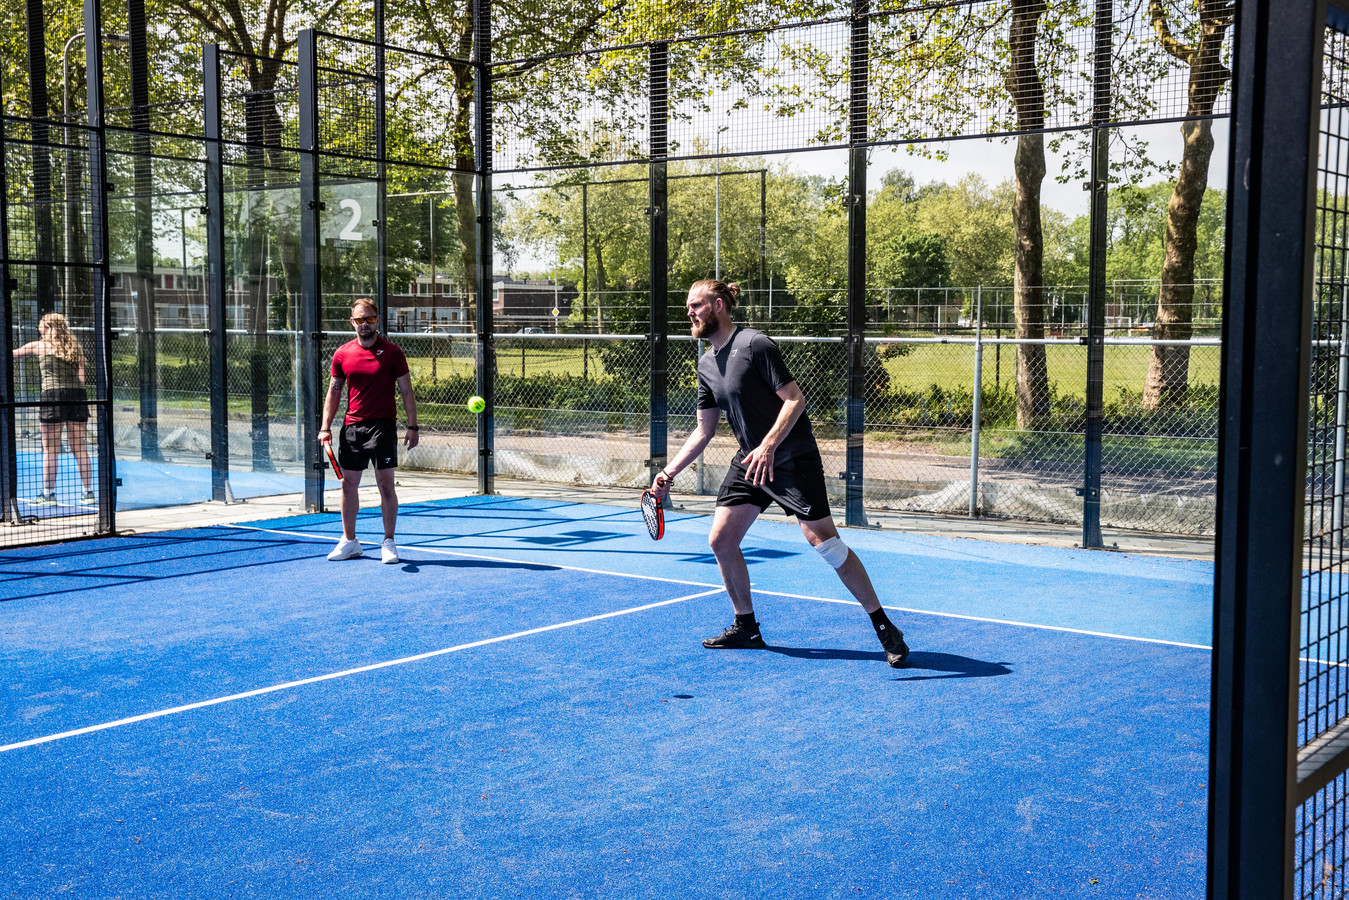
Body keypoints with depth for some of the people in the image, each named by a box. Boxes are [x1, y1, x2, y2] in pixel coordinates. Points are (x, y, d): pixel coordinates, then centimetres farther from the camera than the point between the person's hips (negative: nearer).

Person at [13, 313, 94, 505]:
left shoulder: (39, 346, 4)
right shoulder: (76, 349, 14)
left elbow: (14, 354, 19)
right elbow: (81, 379, 10)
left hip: (52, 395, -4)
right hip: (77, 396, 4)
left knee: (50, 450, 2)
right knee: (79, 449, 7)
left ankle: (48, 493, 6)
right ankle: (88, 492, 8)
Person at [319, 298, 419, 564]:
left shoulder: (392, 353, -3)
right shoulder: (342, 354, 6)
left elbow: (406, 392, 0)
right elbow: (334, 392, 12)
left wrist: (412, 427, -7)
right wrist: (326, 427, 4)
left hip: (383, 426, -3)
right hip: (351, 427, 4)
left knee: (385, 484, -5)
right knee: (348, 484, 7)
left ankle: (389, 542, 3)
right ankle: (349, 541, 19)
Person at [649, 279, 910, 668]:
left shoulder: (755, 344, -15)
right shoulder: (706, 364, 9)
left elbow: (795, 399, -19)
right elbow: (704, 429, 16)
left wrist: (768, 446, -30)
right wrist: (669, 471, 11)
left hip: (792, 458, -8)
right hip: (750, 461, 8)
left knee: (824, 541, -14)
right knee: (720, 540, 3)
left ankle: (884, 628, -4)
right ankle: (746, 627, 20)